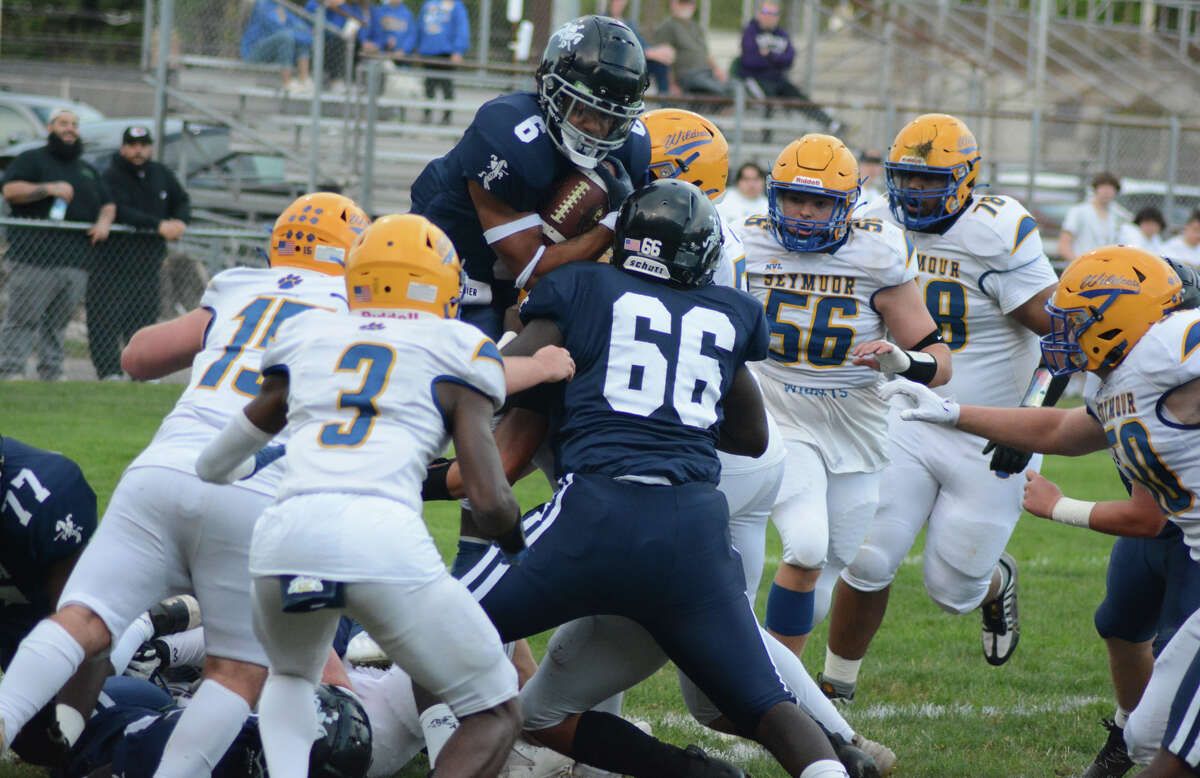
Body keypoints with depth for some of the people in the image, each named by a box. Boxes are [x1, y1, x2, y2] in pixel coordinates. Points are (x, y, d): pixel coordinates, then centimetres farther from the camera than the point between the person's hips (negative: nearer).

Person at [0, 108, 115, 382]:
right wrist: (50, 189, -16)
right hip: (36, 259, -6)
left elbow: (108, 204, 31)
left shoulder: (87, 170, 26)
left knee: (58, 321, 5)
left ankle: (51, 372, 8)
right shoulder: (32, 160, 7)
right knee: (23, 318, -9)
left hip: (76, 263, 6)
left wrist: (104, 221, 7)